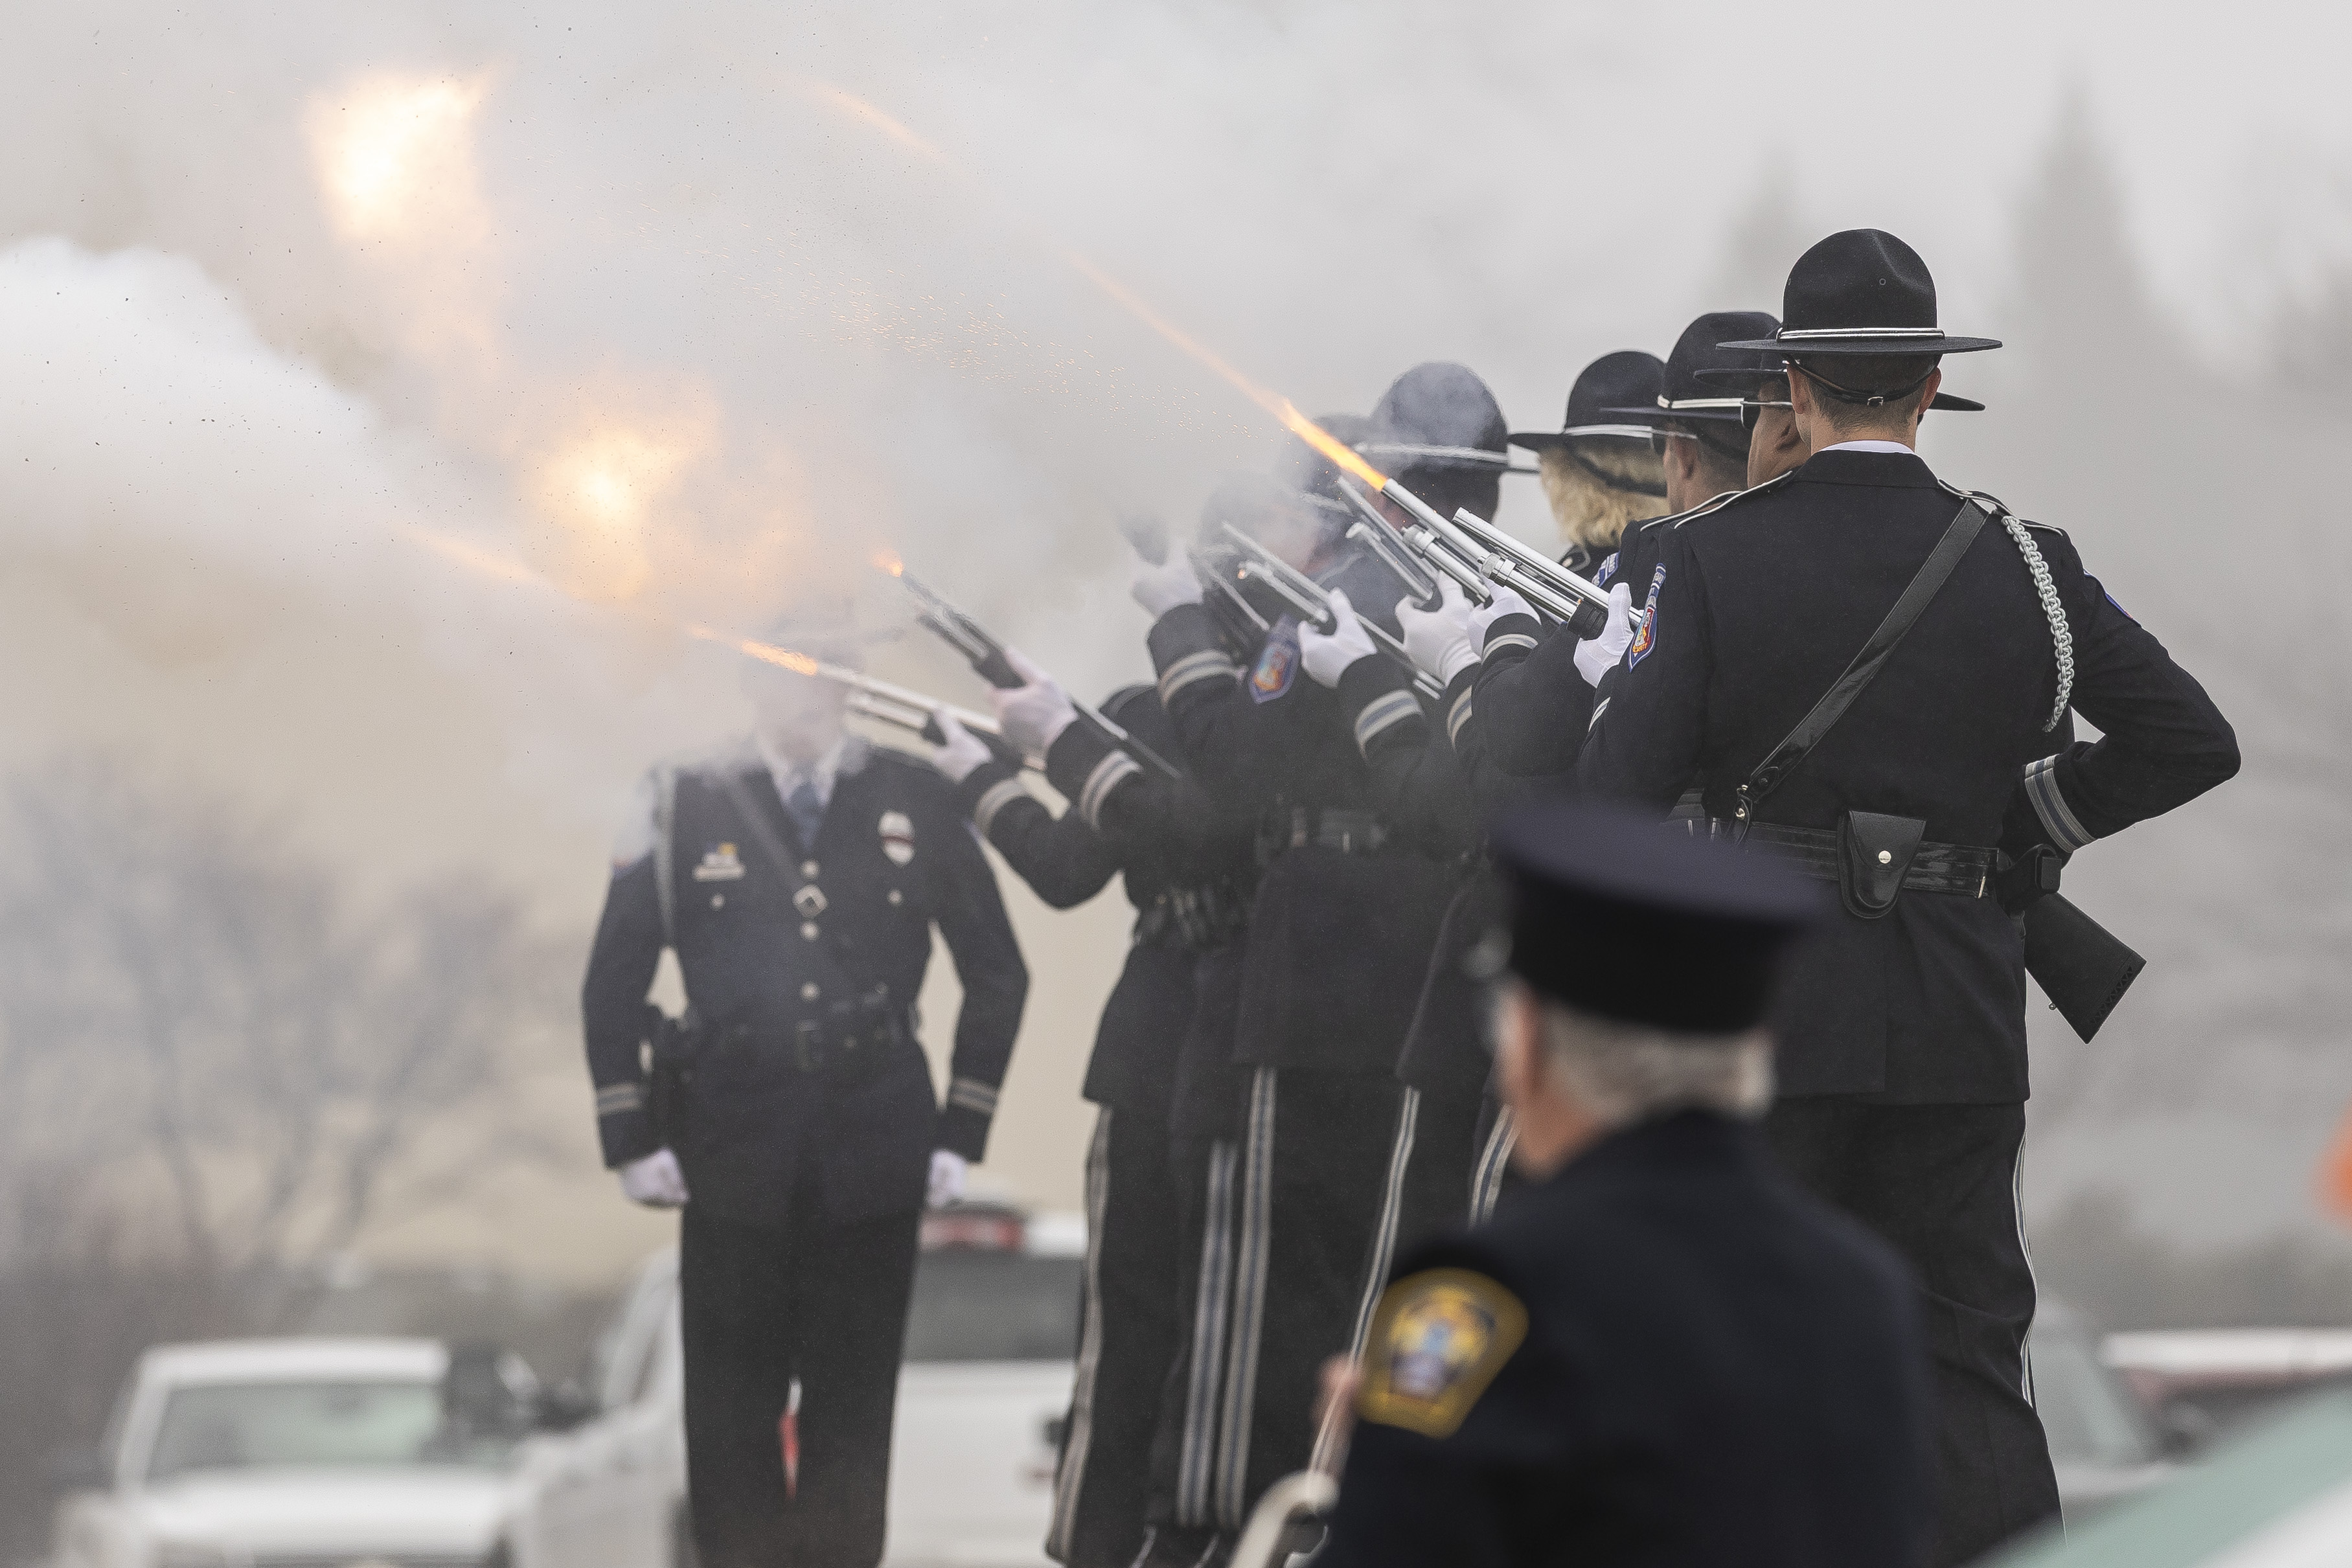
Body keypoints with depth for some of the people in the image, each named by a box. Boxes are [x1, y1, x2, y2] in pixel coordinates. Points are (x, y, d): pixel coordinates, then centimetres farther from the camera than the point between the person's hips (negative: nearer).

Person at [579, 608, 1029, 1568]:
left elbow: (996, 973, 12)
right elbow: (612, 985, 7)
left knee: (853, 1410, 3)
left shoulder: (913, 803, 5)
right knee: (731, 1412, -1)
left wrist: (962, 1133, 7)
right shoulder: (685, 806, 3)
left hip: (875, 1154, 1)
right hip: (734, 1154, -1)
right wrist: (631, 1138, 1)